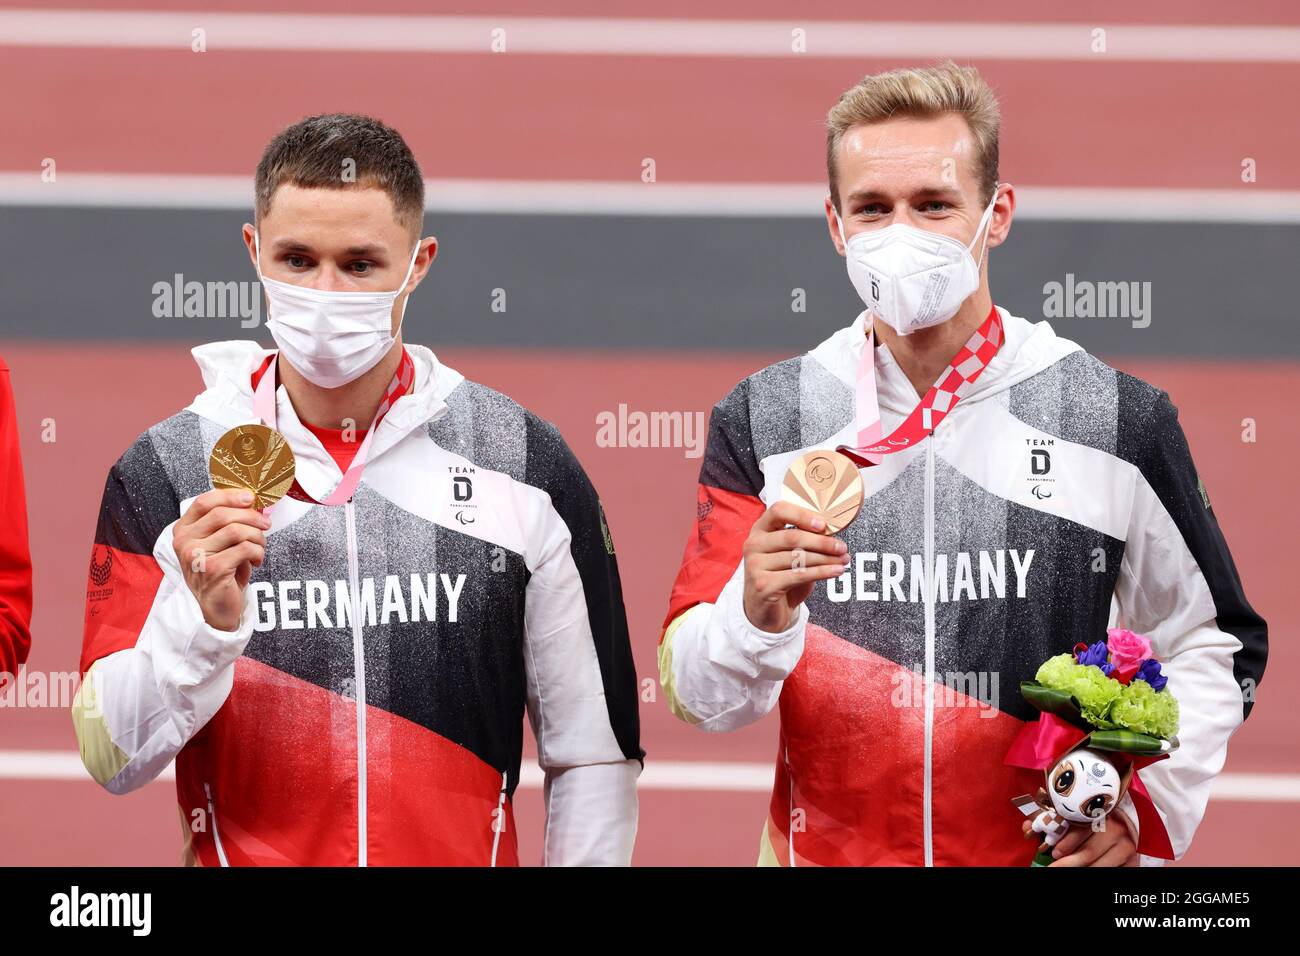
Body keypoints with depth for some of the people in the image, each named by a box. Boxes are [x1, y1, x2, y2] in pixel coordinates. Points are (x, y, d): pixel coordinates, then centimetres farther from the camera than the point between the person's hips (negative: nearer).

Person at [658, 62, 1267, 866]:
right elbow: (697, 695, -6)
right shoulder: (763, 419, -5)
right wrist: (756, 616, -26)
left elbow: (1207, 650, 4)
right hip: (828, 848, 1)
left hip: (1048, 853, -1)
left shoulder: (1118, 419, -6)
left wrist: (1144, 805, -11)